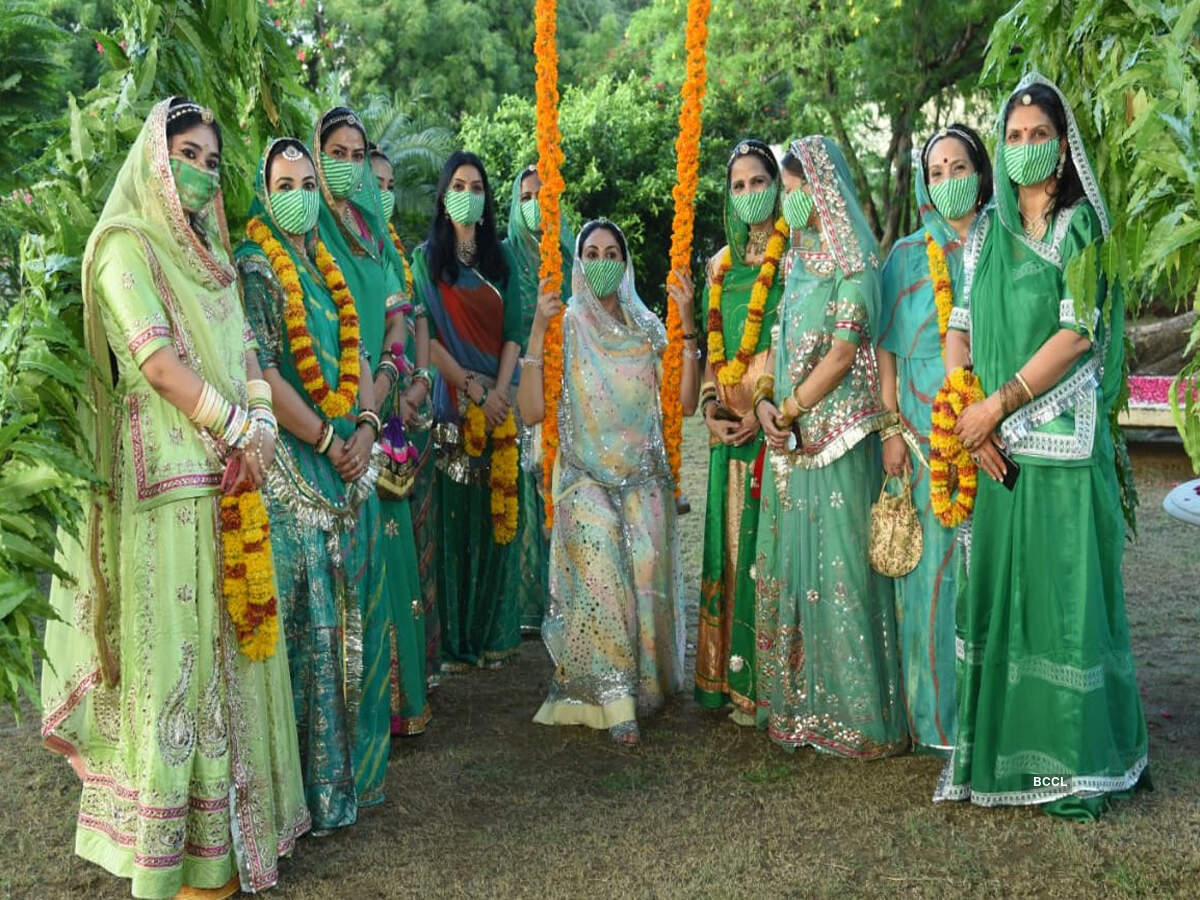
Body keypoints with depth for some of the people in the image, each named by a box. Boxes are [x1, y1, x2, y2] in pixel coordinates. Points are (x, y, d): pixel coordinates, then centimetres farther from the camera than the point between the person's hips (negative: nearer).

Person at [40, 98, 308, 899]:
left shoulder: (210, 256, 20)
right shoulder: (126, 245, -5)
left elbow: (246, 354, 13)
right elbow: (158, 361, -14)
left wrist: (262, 426, -5)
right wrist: (242, 428, -10)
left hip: (230, 481, 8)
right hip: (167, 479, -8)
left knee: (228, 642, 10)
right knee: (174, 649, -3)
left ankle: (231, 819, 21)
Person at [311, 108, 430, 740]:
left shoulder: (378, 235, 17)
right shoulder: (309, 235, -4)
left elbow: (398, 313, 12)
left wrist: (390, 374, -5)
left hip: (382, 406, 6)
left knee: (390, 540, 9)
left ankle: (398, 690, 18)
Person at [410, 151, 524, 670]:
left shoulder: (499, 261, 14)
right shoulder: (427, 258, 5)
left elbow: (513, 333, 6)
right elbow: (427, 335, -4)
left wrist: (499, 391, -9)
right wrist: (472, 387, -13)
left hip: (497, 402, 3)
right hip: (450, 402, -3)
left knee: (496, 513, 3)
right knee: (452, 513, -4)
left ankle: (492, 631, 10)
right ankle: (451, 639, 2)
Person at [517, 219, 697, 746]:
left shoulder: (647, 327, 8)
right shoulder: (564, 327, 2)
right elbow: (532, 411, -9)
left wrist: (687, 324, -8)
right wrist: (537, 330, -16)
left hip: (644, 479, 2)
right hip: (587, 479, -2)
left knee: (646, 572, -16)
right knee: (599, 575, -23)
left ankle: (644, 680, 6)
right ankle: (614, 700, -15)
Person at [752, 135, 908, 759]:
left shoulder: (853, 261, -9)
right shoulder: (797, 259, 16)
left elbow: (841, 355, -14)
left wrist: (789, 411, -10)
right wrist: (765, 402, 0)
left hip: (835, 432, -8)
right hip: (791, 432, 8)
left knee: (839, 559, -5)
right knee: (790, 558, 10)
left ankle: (855, 710, 6)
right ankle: (800, 701, 21)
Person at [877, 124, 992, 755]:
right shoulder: (908, 255, 10)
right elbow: (887, 350, 7)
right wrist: (892, 429, -2)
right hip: (926, 432, 0)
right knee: (933, 560, 1)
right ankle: (935, 710, 11)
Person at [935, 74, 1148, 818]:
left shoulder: (1082, 225, 0)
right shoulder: (986, 233, 14)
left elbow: (1078, 331, -11)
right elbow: (959, 333, 8)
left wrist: (998, 404, -14)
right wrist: (970, 422, -5)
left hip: (1063, 441, -5)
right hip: (996, 445, 5)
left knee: (1068, 588, -3)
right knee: (997, 587, 7)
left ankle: (1081, 761, 8)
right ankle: (1004, 747, 18)